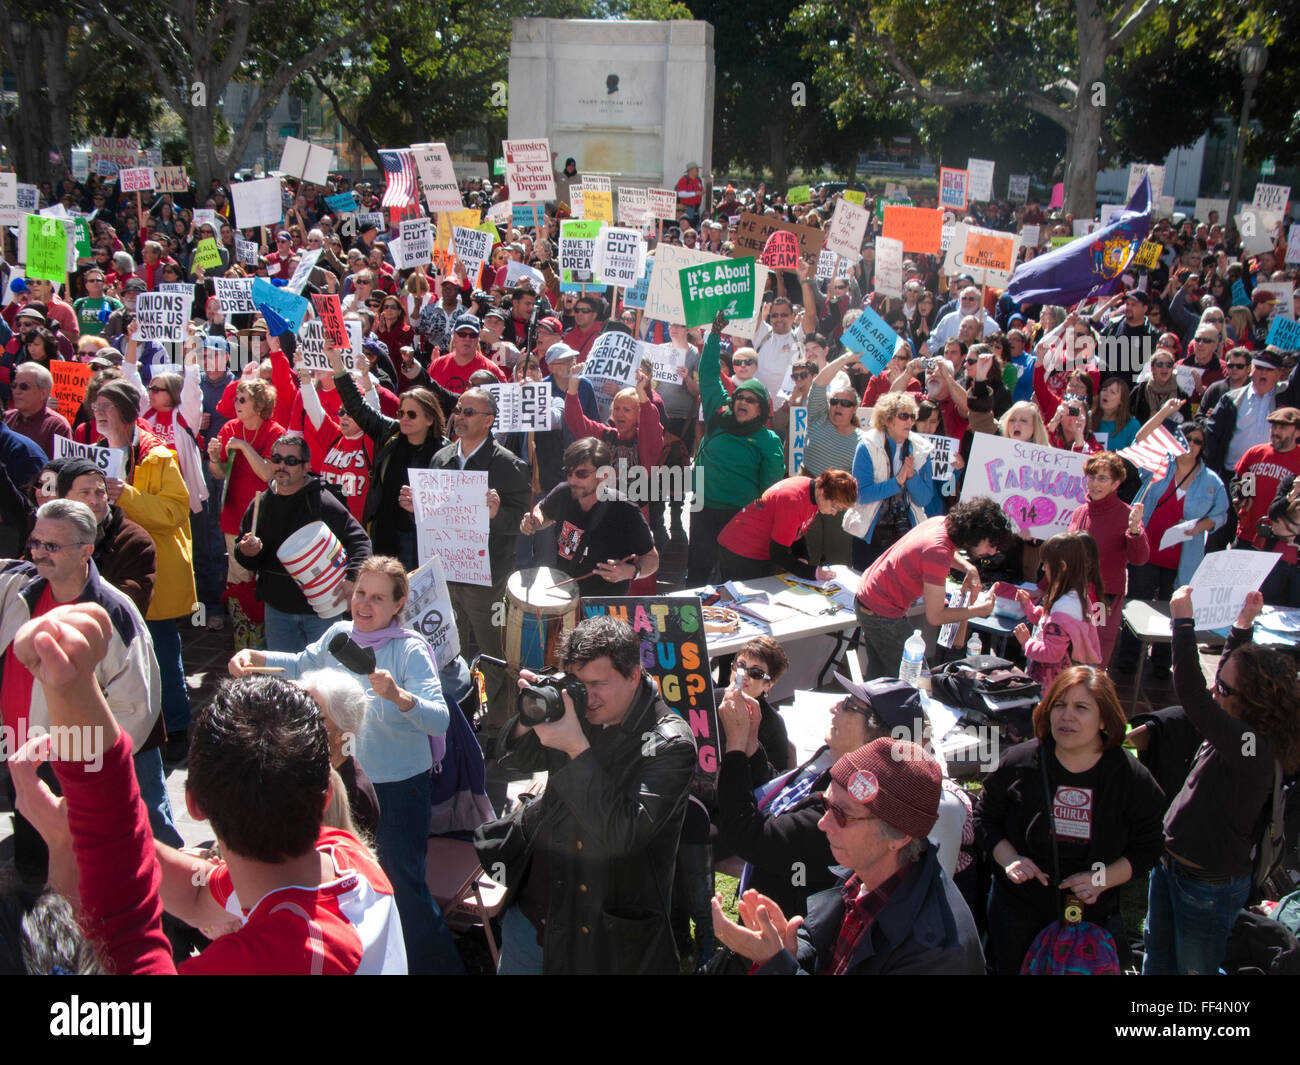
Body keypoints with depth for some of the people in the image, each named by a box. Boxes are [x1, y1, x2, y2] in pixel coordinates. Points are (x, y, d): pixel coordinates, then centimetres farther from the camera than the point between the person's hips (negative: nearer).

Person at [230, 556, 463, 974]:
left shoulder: (410, 650, -21)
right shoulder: (339, 634, -5)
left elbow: (439, 720, -31)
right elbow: (302, 665, 17)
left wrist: (398, 695, -48)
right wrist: (254, 657, 3)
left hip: (399, 787, -6)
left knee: (403, 885, 0)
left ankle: (437, 963, 22)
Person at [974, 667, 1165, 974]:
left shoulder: (1133, 779, -11)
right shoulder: (1018, 763, -11)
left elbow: (1146, 850, -2)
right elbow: (985, 817, 3)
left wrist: (1101, 879, -18)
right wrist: (1009, 859, -15)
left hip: (1091, 915, 0)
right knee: (1012, 969, 15)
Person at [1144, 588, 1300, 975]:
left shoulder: (1255, 748, -30)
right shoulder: (1242, 732, -4)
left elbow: (1192, 697, -39)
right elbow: (1234, 668, 18)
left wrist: (1183, 621, -36)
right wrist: (1243, 623, 11)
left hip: (1208, 888, -8)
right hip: (1170, 866, 8)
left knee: (1194, 968, 15)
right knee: (1157, 961, 25)